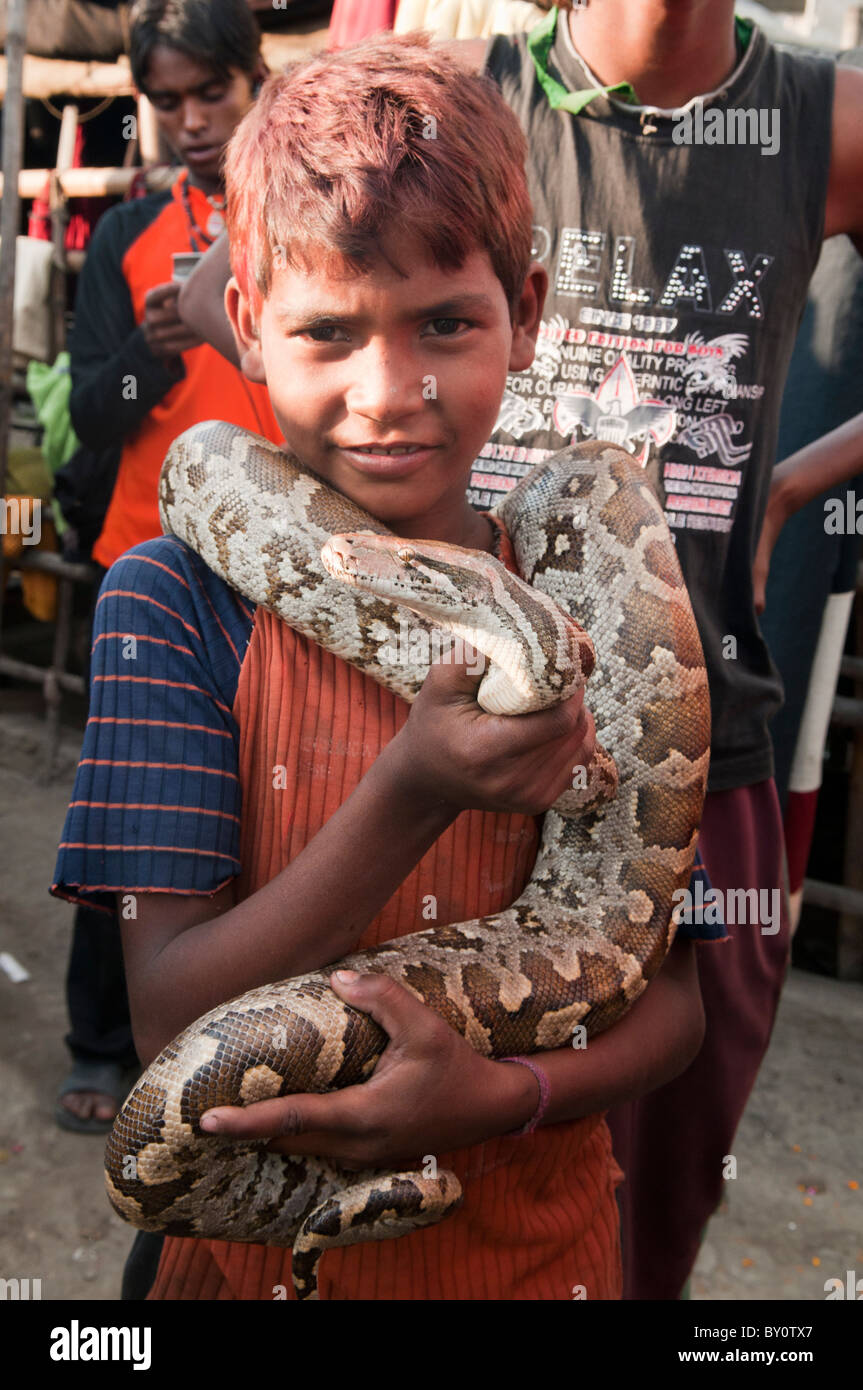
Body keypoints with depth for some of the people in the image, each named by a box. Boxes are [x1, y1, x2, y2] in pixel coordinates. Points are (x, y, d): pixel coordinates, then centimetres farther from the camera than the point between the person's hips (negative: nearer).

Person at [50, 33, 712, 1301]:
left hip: (535, 1236, 1)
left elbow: (669, 995, -7)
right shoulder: (176, 599, -16)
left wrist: (502, 1094, -26)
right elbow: (172, 1023, -20)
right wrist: (412, 794, -33)